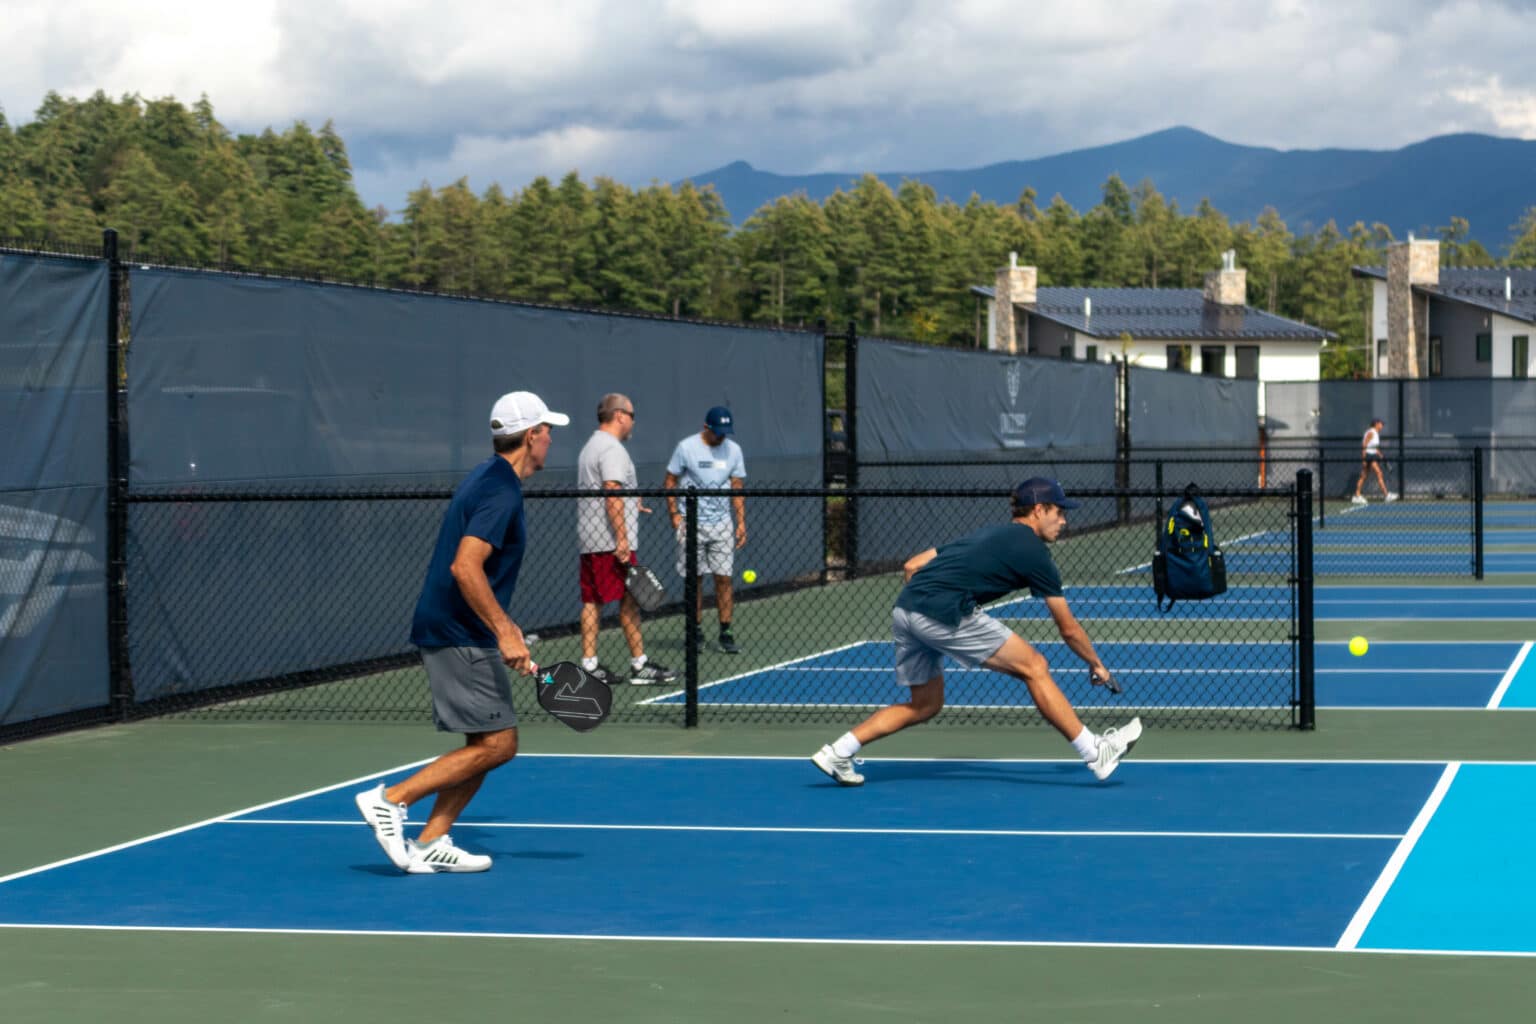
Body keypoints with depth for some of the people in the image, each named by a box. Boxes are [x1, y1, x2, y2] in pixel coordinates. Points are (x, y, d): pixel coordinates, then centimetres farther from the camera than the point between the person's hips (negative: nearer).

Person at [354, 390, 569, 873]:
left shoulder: (488, 479, 15)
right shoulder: (500, 491, -16)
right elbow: (465, 567, -27)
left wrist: (503, 626, 26)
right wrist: (503, 632, -26)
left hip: (456, 632, 10)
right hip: (461, 636, -10)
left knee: (488, 743, 10)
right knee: (496, 744, -9)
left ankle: (431, 843, 8)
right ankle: (389, 800, -8)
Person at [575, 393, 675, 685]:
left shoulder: (590, 447, 19)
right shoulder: (612, 449, -13)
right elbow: (612, 494, -22)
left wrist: (630, 505, 35)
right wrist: (622, 538, -24)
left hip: (589, 540, 10)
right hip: (612, 540, -10)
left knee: (592, 601, 6)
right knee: (629, 601, -4)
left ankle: (589, 664, 5)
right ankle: (640, 665, 0)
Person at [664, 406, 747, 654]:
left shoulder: (733, 450, 5)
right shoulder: (686, 447, -5)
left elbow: (737, 488, 9)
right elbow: (670, 481, 1)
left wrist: (741, 522, 2)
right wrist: (674, 514, -9)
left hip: (722, 524, 2)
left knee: (724, 578, -2)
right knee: (694, 580, 2)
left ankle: (725, 634, 2)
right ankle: (696, 632, 12)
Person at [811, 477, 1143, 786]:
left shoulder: (987, 534, 28)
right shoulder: (1034, 552, 7)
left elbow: (912, 566, 25)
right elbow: (1068, 629, 12)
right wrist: (1096, 665, 26)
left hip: (904, 609, 8)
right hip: (944, 615, -8)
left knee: (925, 705, 21)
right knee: (1034, 667, 0)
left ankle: (837, 752, 14)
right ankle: (1095, 752, 2)